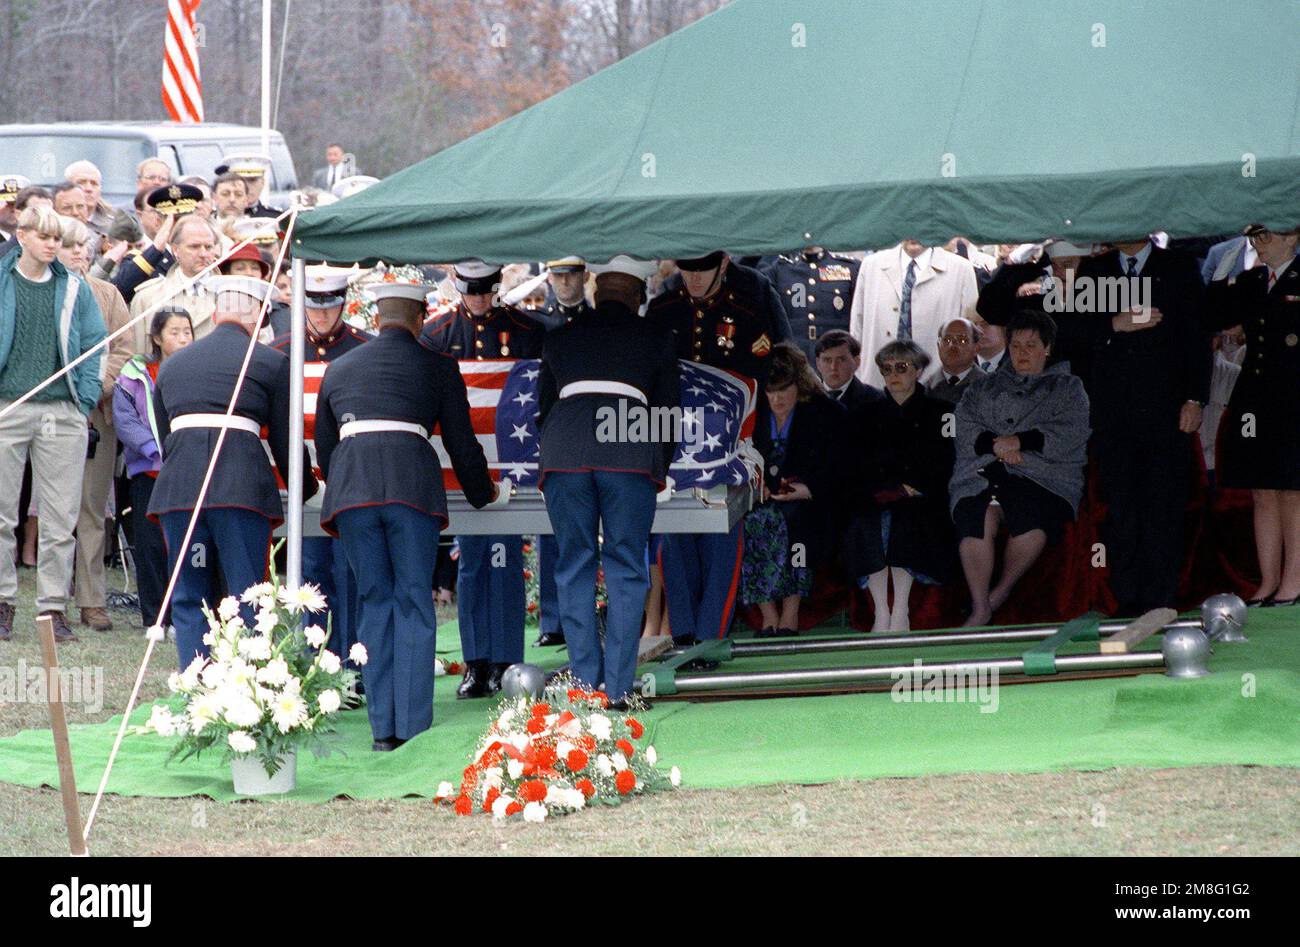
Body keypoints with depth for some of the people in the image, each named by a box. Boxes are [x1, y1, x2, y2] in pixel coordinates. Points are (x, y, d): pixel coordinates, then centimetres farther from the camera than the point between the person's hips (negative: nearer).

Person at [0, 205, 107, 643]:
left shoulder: (74, 290, 9)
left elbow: (95, 344, 11)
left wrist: (86, 401, 1)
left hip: (62, 412, 1)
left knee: (61, 518, -1)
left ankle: (54, 607, 4)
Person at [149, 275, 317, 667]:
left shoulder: (172, 365, 21)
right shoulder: (271, 362, 8)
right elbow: (284, 442, 10)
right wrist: (305, 488, 26)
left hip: (178, 487, 3)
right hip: (243, 487, -3)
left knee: (188, 601, 9)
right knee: (246, 601, 1)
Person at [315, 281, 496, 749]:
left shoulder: (339, 369, 20)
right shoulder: (437, 367, 12)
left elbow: (324, 444, 26)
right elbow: (461, 442, 14)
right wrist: (482, 493, 31)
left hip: (350, 486, 2)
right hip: (412, 485, -2)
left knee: (374, 602, 8)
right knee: (414, 602, 3)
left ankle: (383, 728, 4)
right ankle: (413, 727, -4)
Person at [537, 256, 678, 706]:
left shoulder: (560, 338, 22)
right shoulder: (655, 339, 17)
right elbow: (669, 410, 18)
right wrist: (659, 469, 30)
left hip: (564, 456, 2)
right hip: (630, 458, -2)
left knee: (574, 568, 7)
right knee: (626, 571, 2)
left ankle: (585, 685, 2)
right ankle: (618, 688, -3)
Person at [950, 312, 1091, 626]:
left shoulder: (1067, 388, 22)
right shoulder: (987, 388, 30)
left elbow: (1069, 435, 4)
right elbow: (964, 428, 14)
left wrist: (1019, 442, -5)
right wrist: (995, 445, -6)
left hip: (1044, 476, -2)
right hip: (984, 474, 2)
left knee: (1032, 516, -37)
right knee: (978, 516, -34)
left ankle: (1002, 591, -17)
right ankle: (980, 609, -32)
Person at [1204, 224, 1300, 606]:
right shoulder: (1248, 283, 13)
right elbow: (1214, 317, 3)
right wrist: (1227, 271, -2)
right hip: (1255, 401, 6)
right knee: (1262, 496, 7)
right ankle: (1268, 582, 12)